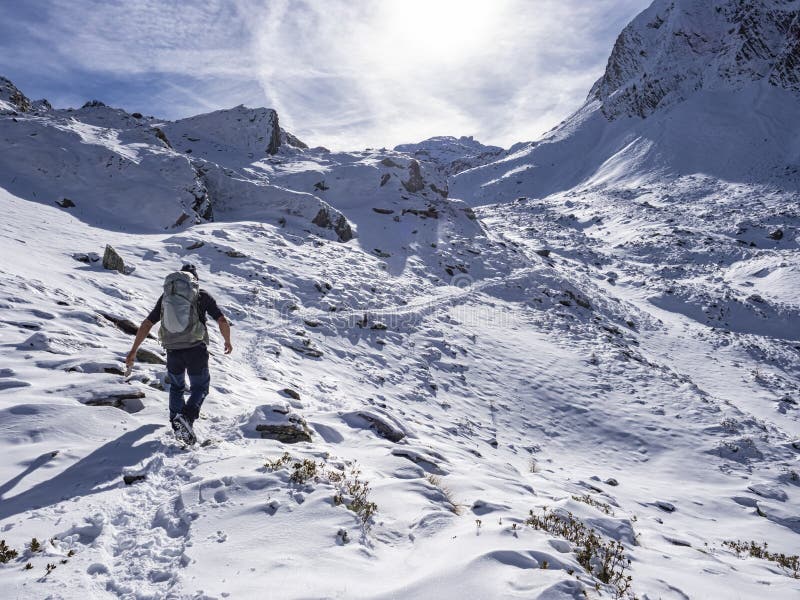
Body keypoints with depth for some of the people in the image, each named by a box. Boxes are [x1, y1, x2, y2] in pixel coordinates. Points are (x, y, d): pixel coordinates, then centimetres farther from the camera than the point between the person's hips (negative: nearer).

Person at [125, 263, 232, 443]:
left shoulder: (165, 297, 12)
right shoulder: (202, 295, 4)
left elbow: (146, 324, 8)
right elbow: (223, 322, -2)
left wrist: (133, 351, 12)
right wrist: (228, 342, 15)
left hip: (173, 352, 3)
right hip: (196, 349, -3)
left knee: (176, 387, 27)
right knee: (200, 387, 14)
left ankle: (176, 425, 15)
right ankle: (187, 417, -13)